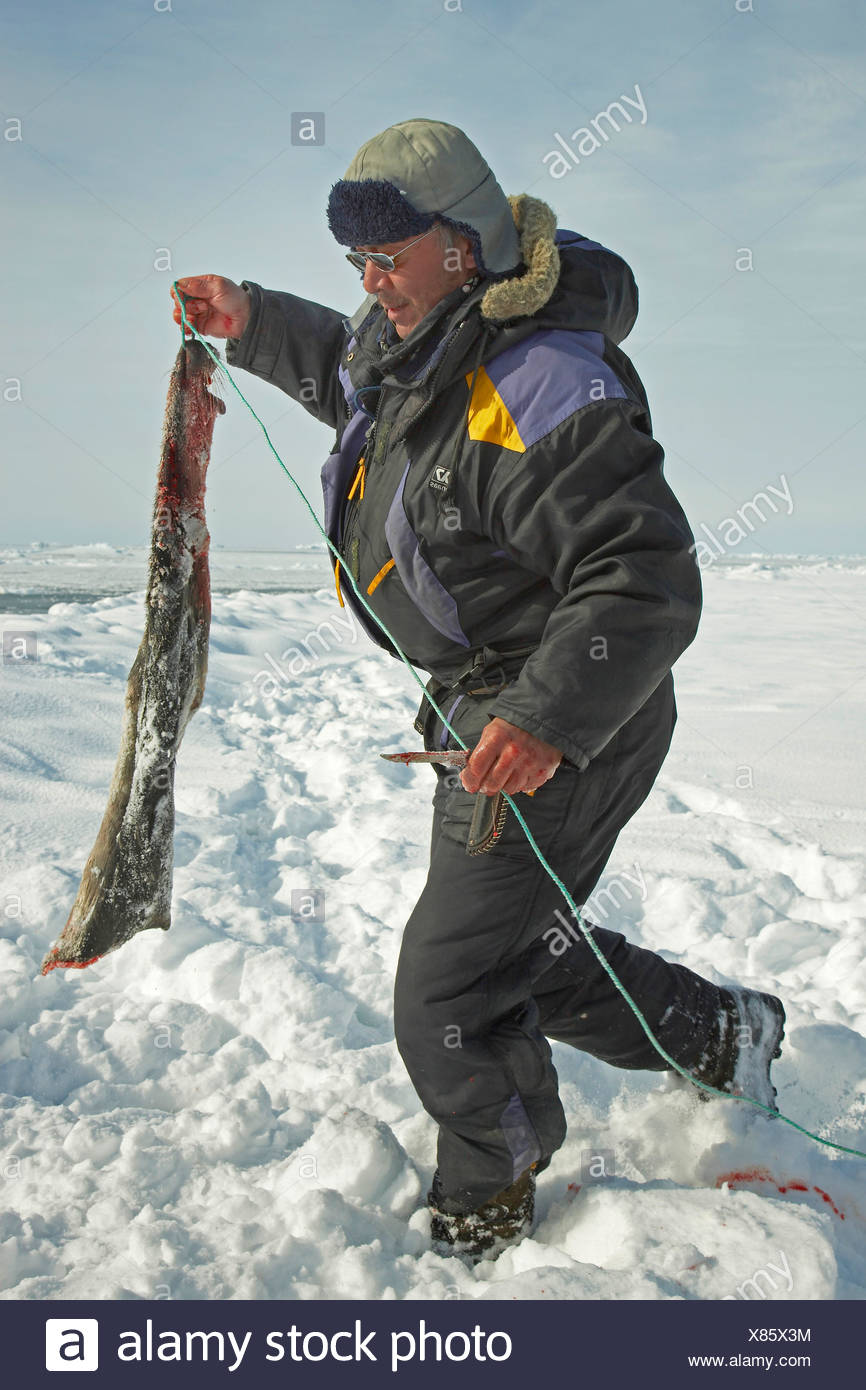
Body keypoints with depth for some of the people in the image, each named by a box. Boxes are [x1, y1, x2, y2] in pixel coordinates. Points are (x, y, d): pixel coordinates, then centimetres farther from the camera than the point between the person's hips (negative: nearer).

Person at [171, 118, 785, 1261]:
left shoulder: (540, 394, -28)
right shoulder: (409, 342, 3)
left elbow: (645, 582, -32)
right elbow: (347, 369, 29)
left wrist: (551, 717, -44)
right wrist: (256, 324, 17)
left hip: (568, 730, -10)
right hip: (487, 713, 10)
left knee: (448, 1003, -2)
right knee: (519, 958, 24)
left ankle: (485, 1221, 27)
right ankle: (721, 1034, 42)